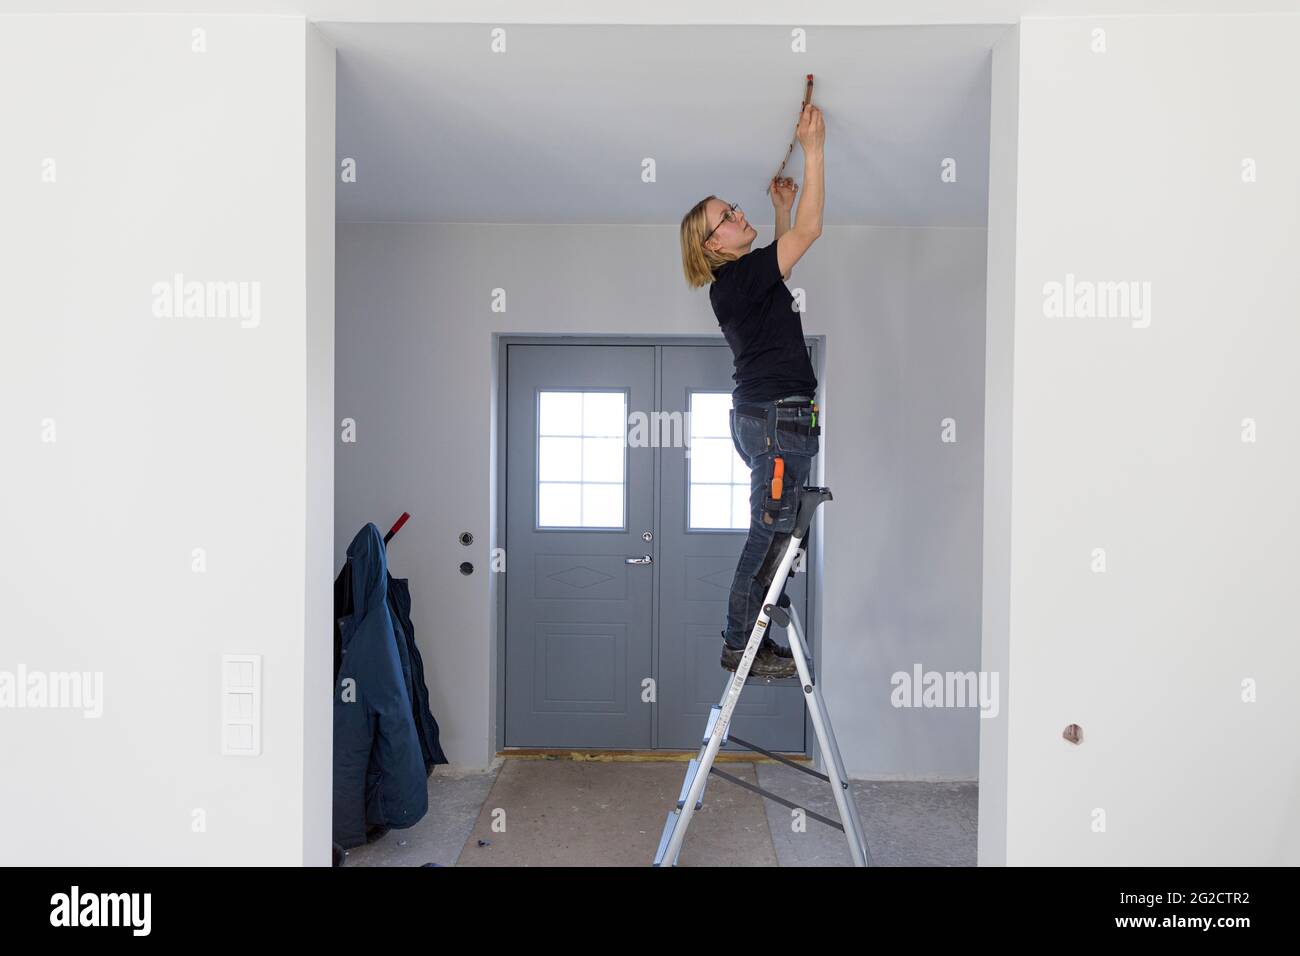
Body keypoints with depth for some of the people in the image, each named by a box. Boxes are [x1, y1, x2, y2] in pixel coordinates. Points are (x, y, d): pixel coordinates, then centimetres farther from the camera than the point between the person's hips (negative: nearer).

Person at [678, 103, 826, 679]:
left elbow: (778, 260, 35)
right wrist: (813, 150, -10)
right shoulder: (738, 279, -13)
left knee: (774, 530, 14)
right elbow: (809, 232, -16)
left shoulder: (737, 279, 14)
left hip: (759, 416, 10)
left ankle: (752, 637, 22)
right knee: (770, 532, -4)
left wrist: (780, 209, 27)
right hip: (780, 416, -10)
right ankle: (740, 645, 5)